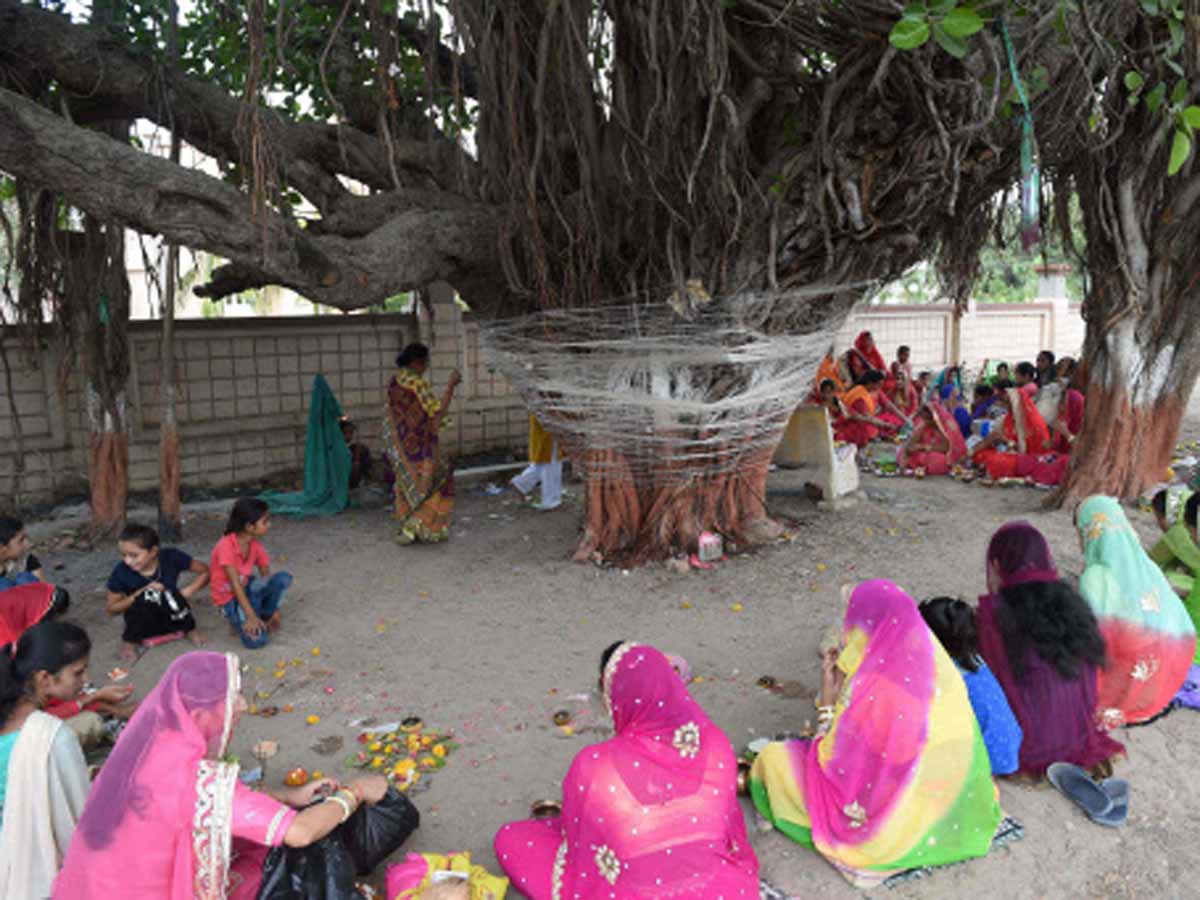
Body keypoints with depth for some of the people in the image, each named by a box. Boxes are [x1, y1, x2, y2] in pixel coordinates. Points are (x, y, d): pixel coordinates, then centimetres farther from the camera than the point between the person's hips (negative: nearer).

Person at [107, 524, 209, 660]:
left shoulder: (171, 557, -18)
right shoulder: (121, 572, -18)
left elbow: (204, 572, -5)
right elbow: (111, 609, -8)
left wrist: (188, 591, -22)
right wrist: (140, 594, -24)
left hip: (172, 618, 1)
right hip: (143, 624, -1)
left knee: (168, 594, -32)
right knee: (144, 599, -33)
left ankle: (190, 629, -4)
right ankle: (130, 640, -4)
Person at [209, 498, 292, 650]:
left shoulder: (255, 545, -5)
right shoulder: (226, 546, -26)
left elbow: (266, 576, -1)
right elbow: (235, 584, -28)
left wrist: (274, 610, -7)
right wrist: (251, 616, -31)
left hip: (246, 589, 6)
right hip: (229, 598, -6)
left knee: (284, 579, -23)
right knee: (256, 640, -27)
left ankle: (266, 616, -2)